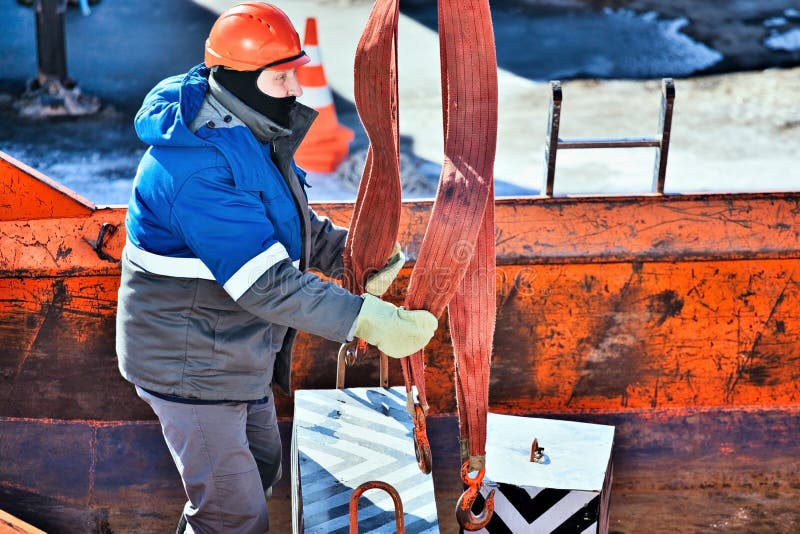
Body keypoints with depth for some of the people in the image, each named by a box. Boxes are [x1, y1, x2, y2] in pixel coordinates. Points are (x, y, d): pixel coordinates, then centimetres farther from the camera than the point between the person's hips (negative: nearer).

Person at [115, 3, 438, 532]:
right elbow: (268, 283, -35)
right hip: (191, 365, -10)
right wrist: (368, 319, -37)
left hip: (233, 347, 10)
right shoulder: (198, 165, -31)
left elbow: (296, 222, 16)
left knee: (261, 466, 28)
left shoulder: (246, 133, 2)